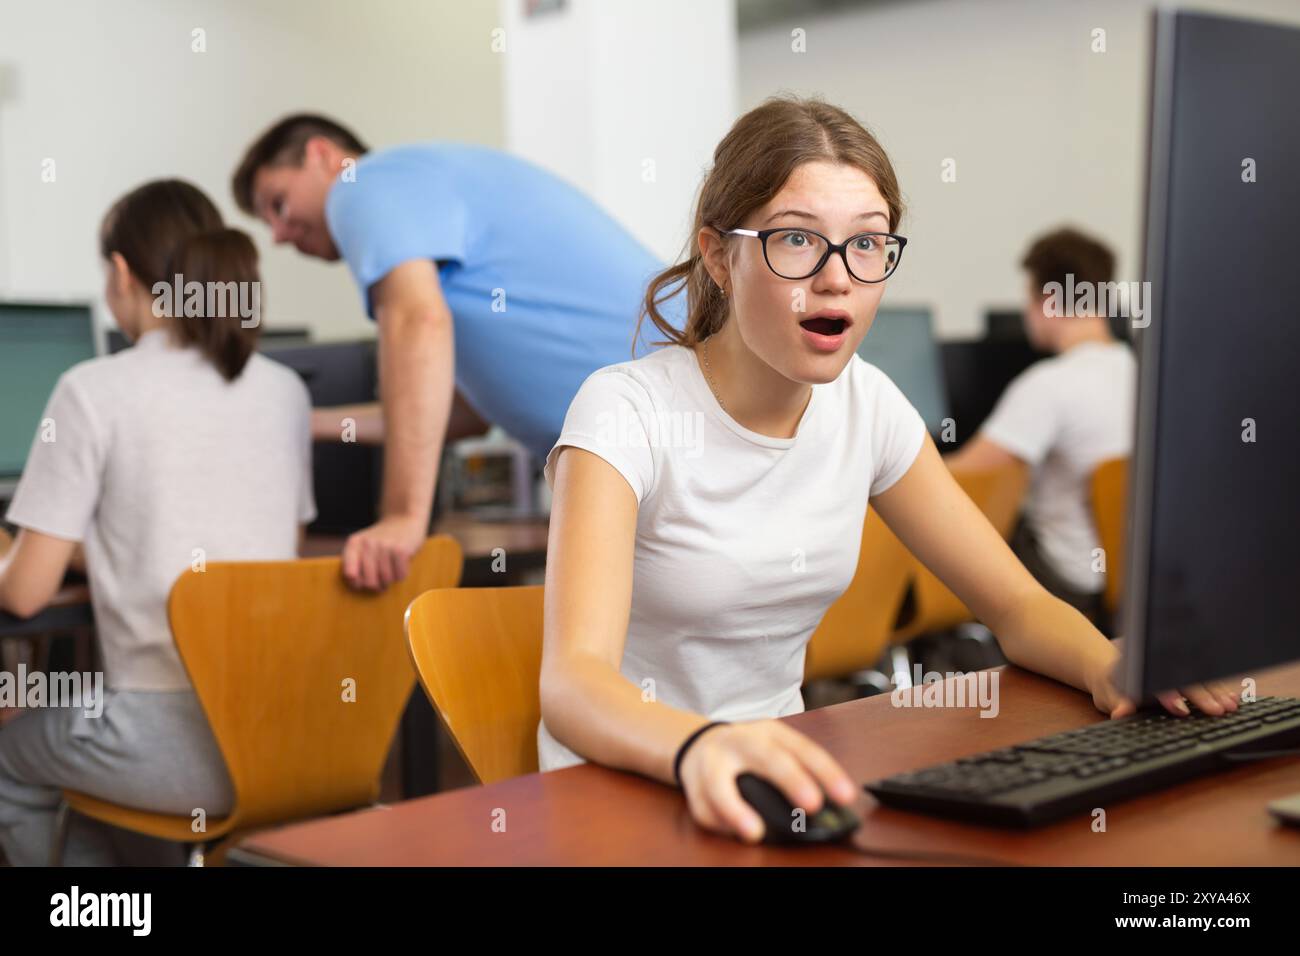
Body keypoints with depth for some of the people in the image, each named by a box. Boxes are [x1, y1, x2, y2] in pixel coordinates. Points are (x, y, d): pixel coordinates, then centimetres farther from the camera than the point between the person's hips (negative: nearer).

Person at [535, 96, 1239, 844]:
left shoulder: (866, 404, 1)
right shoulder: (628, 411, -16)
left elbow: (1019, 605, 5)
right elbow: (572, 679, -29)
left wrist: (1111, 666, -18)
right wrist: (701, 748, -50)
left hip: (778, 781, 4)